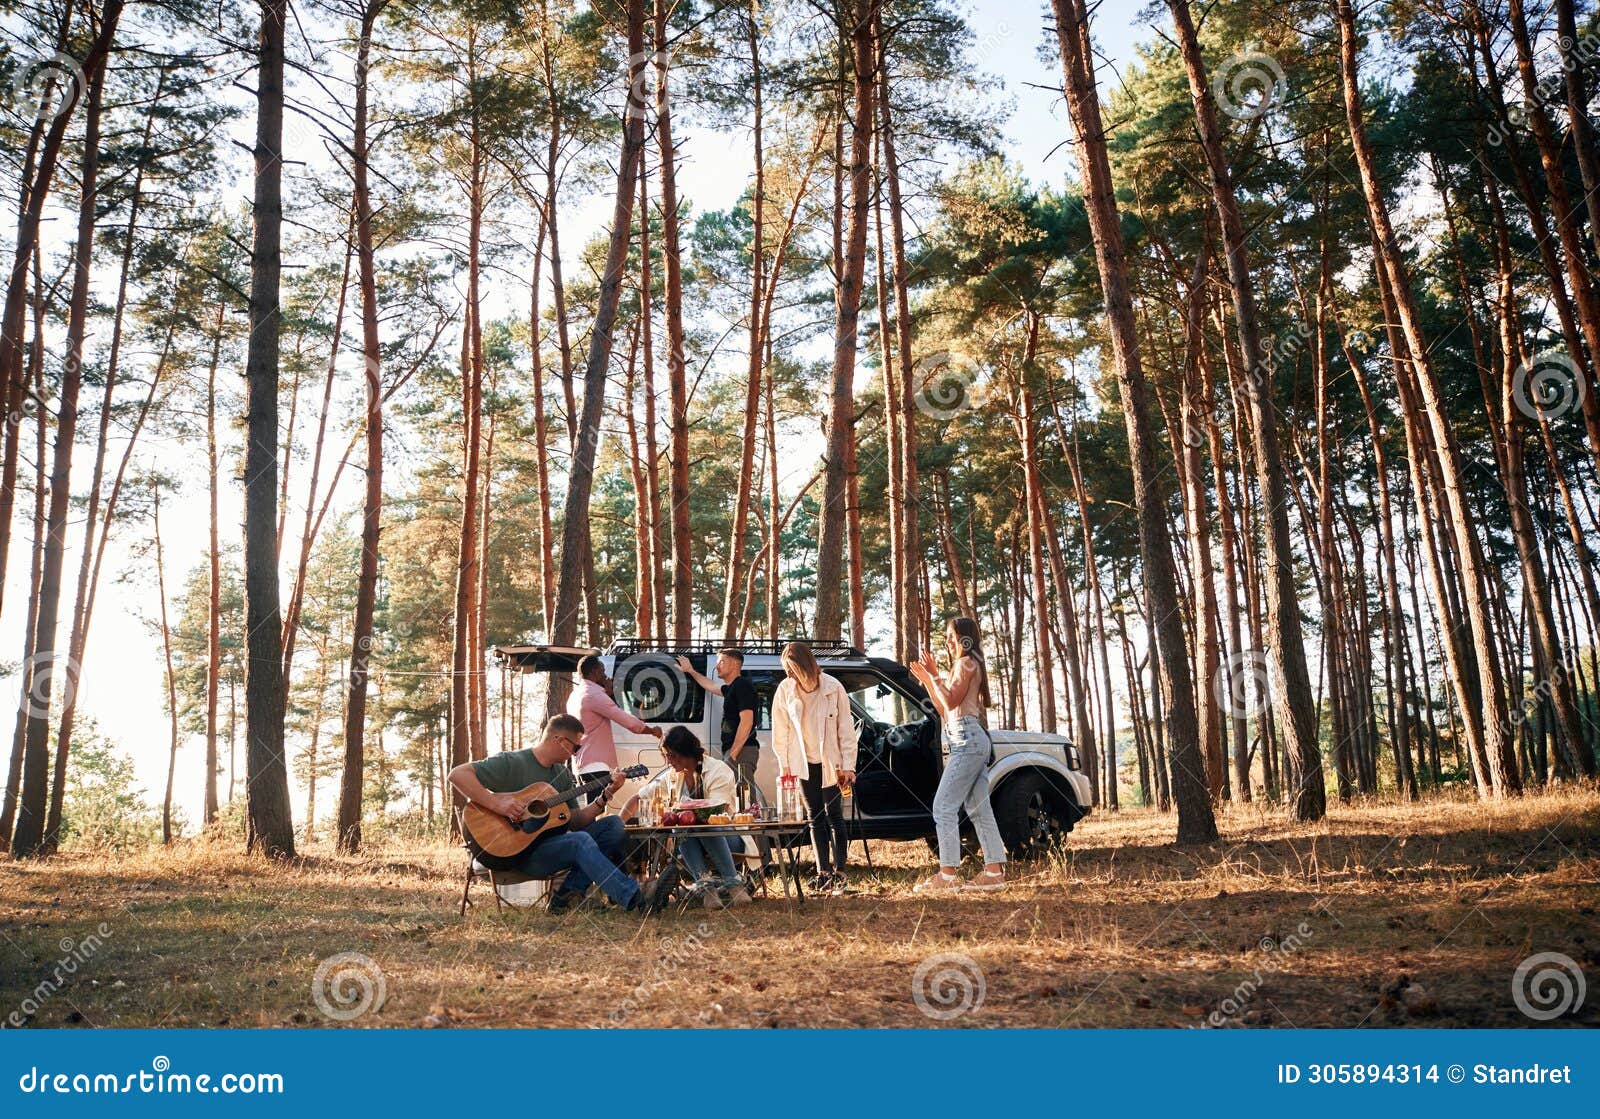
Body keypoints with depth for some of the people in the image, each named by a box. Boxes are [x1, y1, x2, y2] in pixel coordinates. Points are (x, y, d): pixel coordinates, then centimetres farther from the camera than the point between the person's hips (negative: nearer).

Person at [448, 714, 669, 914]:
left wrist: (605, 796, -4)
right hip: (520, 852, -8)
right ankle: (636, 899, -37)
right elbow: (457, 774, -19)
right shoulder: (512, 763, -9)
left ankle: (568, 895, -17)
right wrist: (496, 803, -28)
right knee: (580, 840, -31)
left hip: (552, 844, 8)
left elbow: (576, 821, 7)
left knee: (613, 824, -6)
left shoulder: (562, 774, 14)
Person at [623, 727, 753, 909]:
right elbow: (637, 798, 13)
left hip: (725, 838, -4)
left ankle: (733, 883, -36)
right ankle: (706, 884, -38)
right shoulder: (671, 775, 9)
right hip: (687, 842, 4)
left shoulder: (719, 771, -9)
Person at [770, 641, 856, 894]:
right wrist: (784, 765, 2)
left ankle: (839, 872, 4)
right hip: (803, 762, 2)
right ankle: (823, 872, 11)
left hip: (830, 762, -2)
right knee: (816, 817, 6)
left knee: (833, 815, -1)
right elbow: (780, 731, 3)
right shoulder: (784, 690, -6)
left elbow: (846, 728, -6)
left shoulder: (833, 688, -12)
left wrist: (848, 765, -8)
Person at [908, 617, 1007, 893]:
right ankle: (994, 871, 6)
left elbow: (950, 702, -16)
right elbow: (943, 709, 20)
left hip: (967, 740, -10)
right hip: (973, 741, 10)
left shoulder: (966, 663, -5)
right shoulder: (964, 665, 24)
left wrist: (931, 676, -7)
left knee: (944, 806, -12)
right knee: (979, 809, 7)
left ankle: (947, 875, -14)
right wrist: (929, 677, 16)